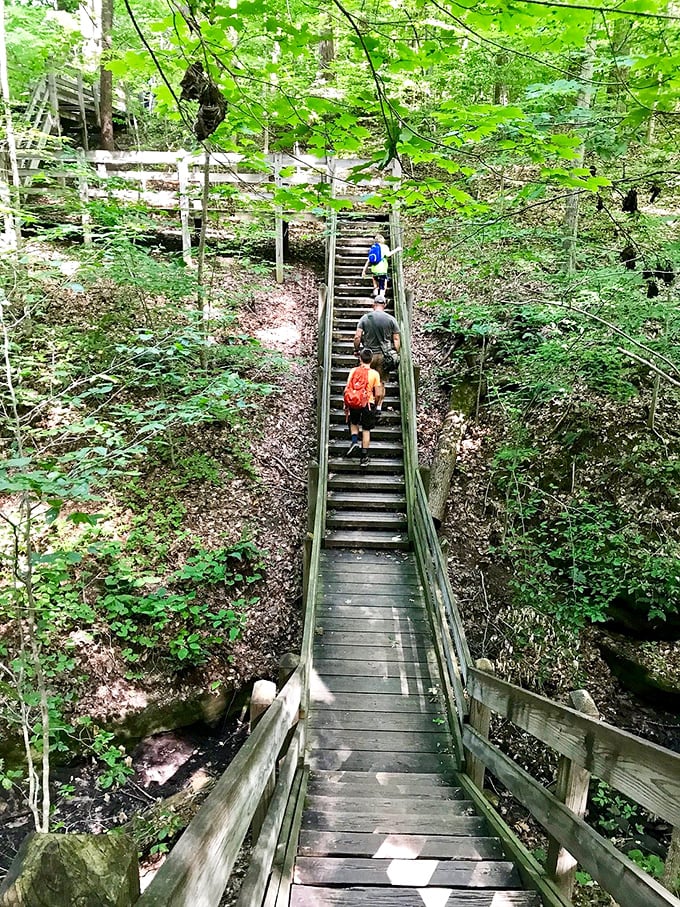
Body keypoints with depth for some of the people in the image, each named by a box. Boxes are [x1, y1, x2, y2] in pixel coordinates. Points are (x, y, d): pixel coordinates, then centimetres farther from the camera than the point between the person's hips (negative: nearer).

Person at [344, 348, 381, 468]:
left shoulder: (353, 371, -2)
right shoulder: (374, 373, -5)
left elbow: (347, 389, -2)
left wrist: (346, 405, 6)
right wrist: (375, 403, 16)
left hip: (354, 403, 1)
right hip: (368, 403, -1)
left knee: (353, 423, 28)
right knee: (366, 430, 8)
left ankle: (354, 441, 4)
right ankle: (364, 457, 9)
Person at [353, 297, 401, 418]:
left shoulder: (365, 318, -1)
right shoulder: (391, 319, 1)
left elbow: (357, 337, -5)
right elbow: (396, 339, 1)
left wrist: (356, 350, 8)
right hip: (384, 356, 1)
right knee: (381, 383, 6)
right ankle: (378, 407, 8)